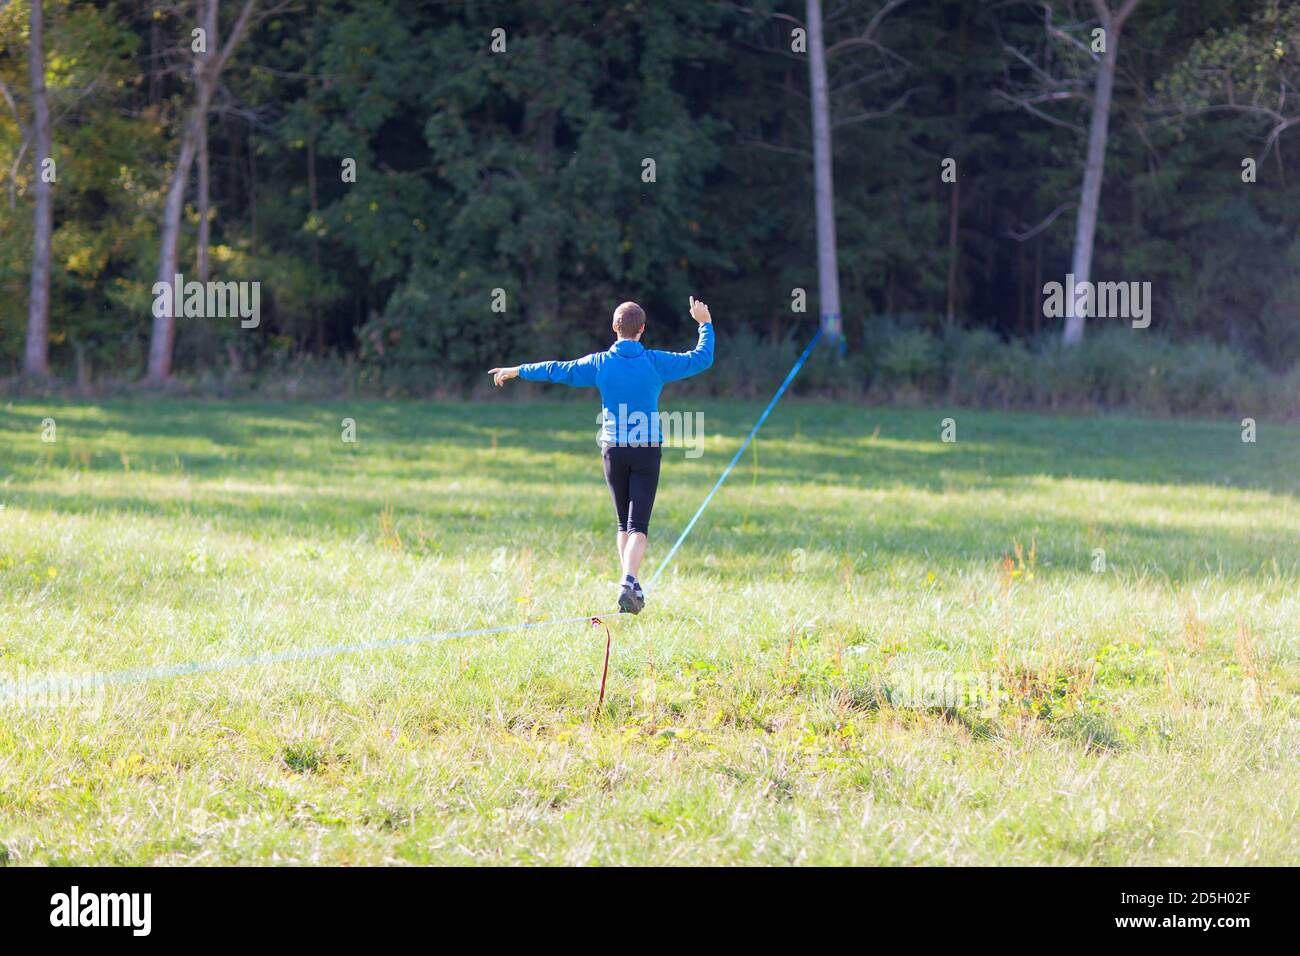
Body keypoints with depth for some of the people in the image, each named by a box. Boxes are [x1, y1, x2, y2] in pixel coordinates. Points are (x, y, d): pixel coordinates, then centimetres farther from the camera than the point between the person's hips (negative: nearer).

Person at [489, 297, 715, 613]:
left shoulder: (600, 363, -3)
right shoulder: (656, 362, -5)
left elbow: (559, 371, 5)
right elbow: (701, 359, 4)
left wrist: (517, 371, 18)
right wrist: (705, 324, 19)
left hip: (613, 449, 2)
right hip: (648, 450, -2)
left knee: (624, 523, 16)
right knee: (638, 525, -7)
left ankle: (632, 587, 21)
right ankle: (629, 582, -28)